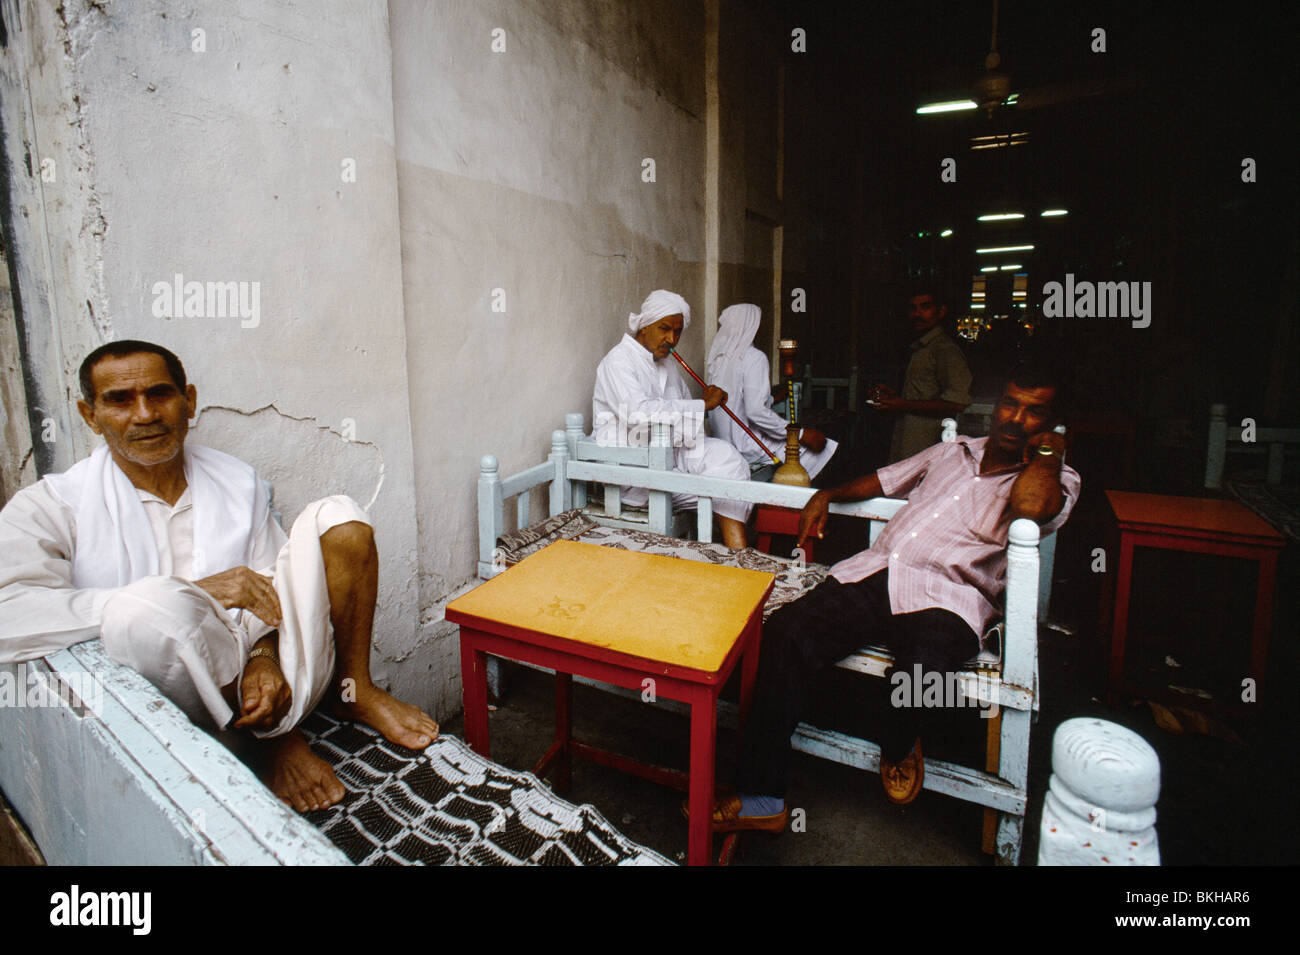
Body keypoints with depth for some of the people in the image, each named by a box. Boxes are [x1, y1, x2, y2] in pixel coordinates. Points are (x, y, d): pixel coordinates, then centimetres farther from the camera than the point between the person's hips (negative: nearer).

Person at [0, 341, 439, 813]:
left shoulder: (238, 482, 10)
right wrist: (197, 592, -24)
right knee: (152, 607, -36)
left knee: (336, 516, -11)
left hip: (281, 674, 3)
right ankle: (276, 737, -10)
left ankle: (355, 690, 0)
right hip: (183, 711, -3)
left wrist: (264, 658, -17)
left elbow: (266, 585, 5)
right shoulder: (51, 506, -1)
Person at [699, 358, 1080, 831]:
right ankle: (761, 797, -14)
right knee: (784, 629, -22)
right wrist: (827, 495, 21)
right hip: (874, 574, 4)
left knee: (920, 672, -37)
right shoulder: (952, 450, 28)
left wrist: (1047, 450, 3)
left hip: (943, 598, -4)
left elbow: (1031, 506, -15)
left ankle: (899, 748, 6)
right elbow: (883, 480, 36)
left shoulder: (1057, 479, 12)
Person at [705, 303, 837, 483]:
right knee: (821, 447, -5)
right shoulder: (755, 358, -17)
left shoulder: (718, 358, 8)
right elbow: (756, 411, -26)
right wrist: (801, 434, -21)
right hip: (747, 448, -9)